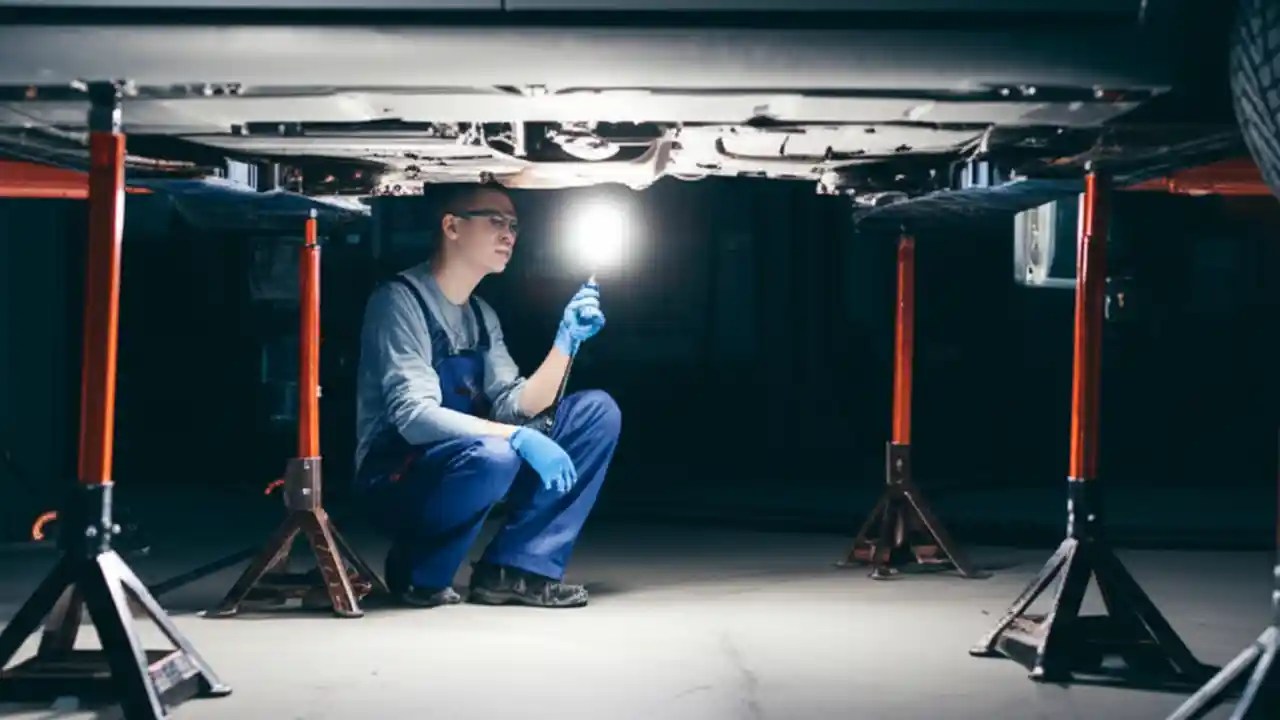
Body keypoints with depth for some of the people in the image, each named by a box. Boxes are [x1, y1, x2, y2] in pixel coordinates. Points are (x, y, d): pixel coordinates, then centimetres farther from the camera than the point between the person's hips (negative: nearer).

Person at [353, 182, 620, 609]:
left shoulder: (482, 316, 12)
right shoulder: (400, 301, -13)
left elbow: (516, 407, 2)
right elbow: (413, 416, -24)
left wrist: (566, 343, -12)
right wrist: (519, 438, -32)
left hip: (463, 467, 8)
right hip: (397, 482, -8)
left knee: (597, 412, -3)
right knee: (493, 455, -39)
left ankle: (514, 569, -10)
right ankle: (420, 571, -11)